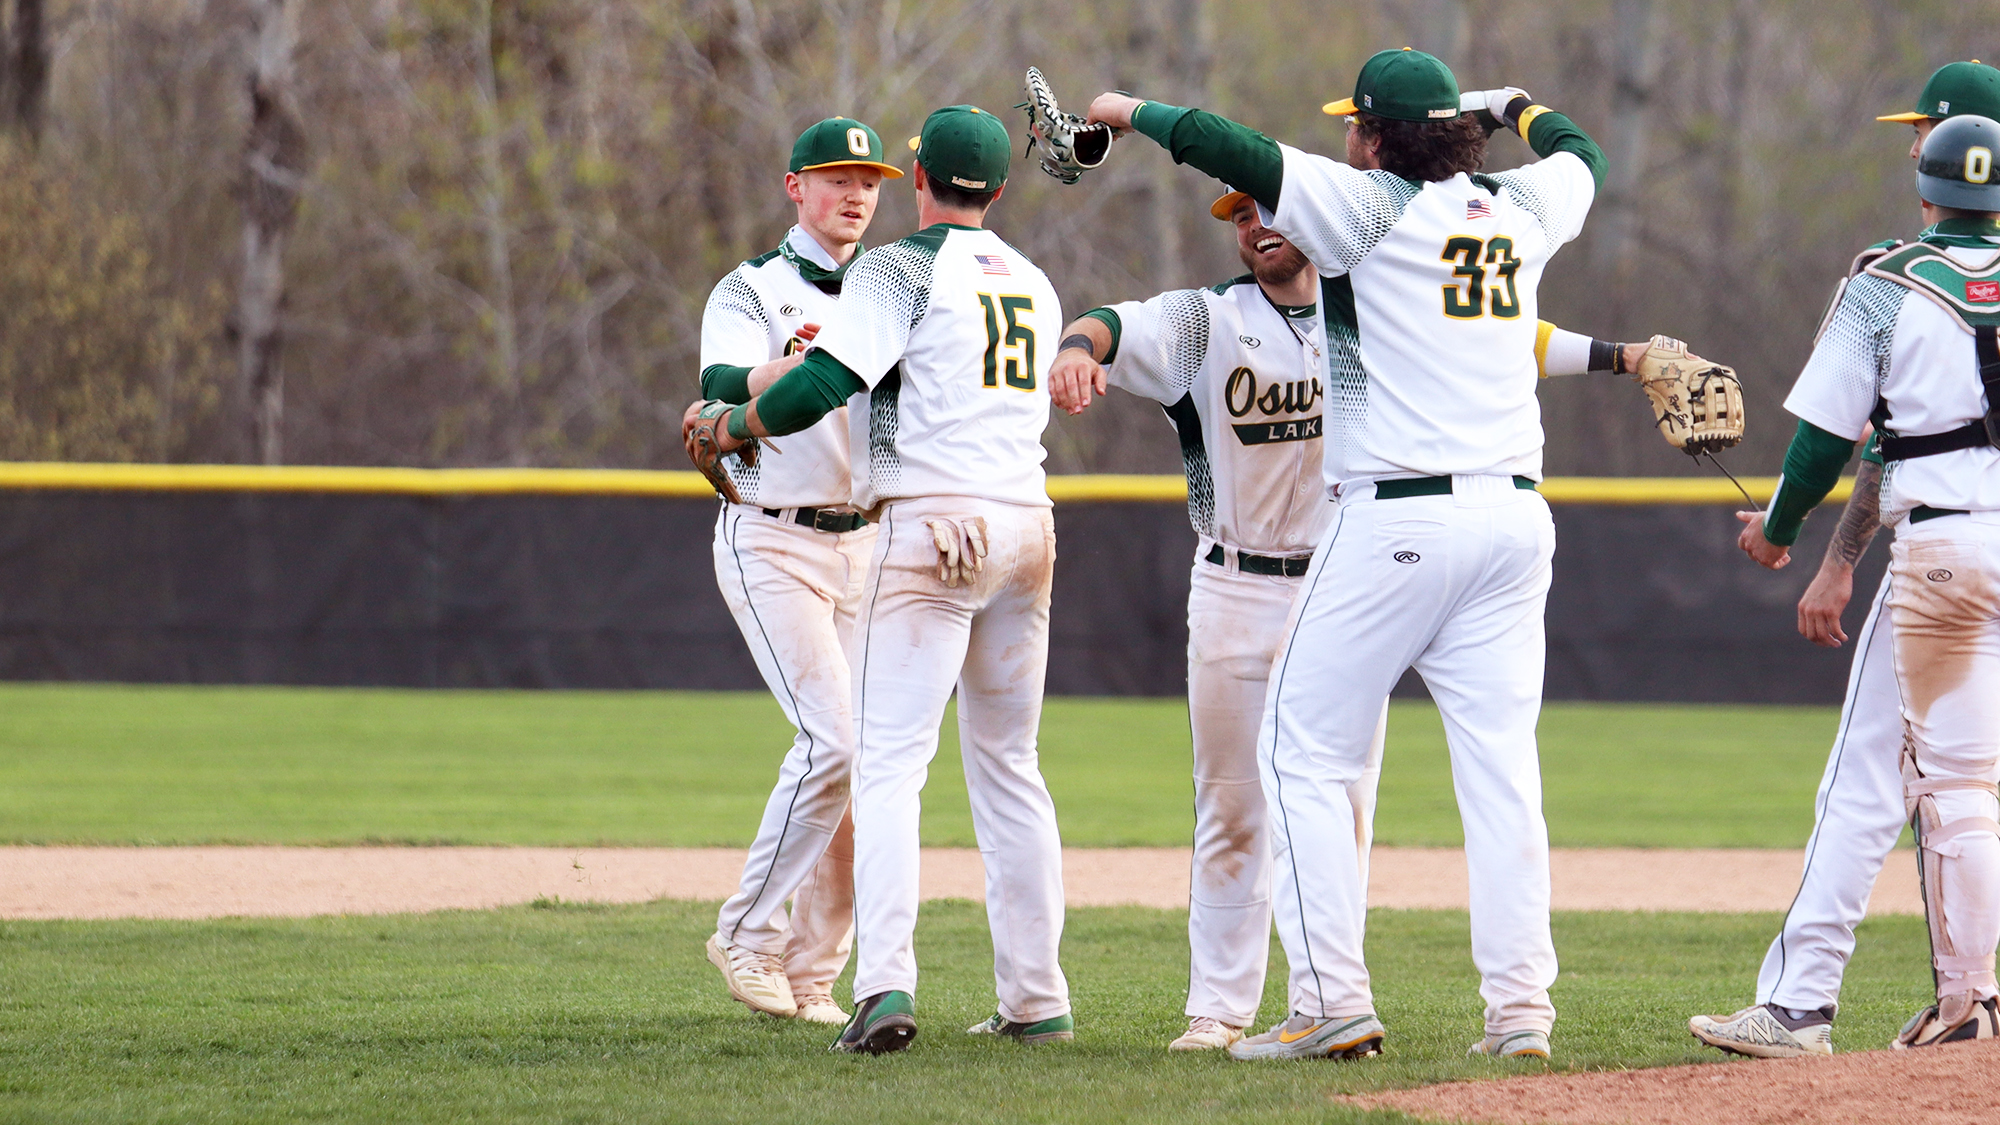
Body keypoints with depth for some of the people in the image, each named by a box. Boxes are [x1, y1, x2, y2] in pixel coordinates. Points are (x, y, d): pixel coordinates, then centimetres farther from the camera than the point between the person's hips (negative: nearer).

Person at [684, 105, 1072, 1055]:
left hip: (930, 532, -7)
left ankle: (885, 985, -25)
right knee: (1008, 767, 14)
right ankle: (1036, 1000, 14)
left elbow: (822, 382, -17)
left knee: (889, 762, -10)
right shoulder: (1033, 284, 17)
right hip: (1025, 528, 7)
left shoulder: (900, 271, -6)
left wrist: (731, 423, 0)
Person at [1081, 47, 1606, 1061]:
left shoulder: (1368, 207, -6)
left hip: (1396, 521, -6)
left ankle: (1332, 1001, -5)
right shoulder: (1522, 209, 11)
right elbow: (1578, 155, 34)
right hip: (1514, 517, 6)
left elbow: (1234, 152, -9)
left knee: (1303, 751, 2)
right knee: (1500, 765, 6)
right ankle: (1521, 1006, 1)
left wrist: (1132, 112, 8)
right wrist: (1515, 105, 52)